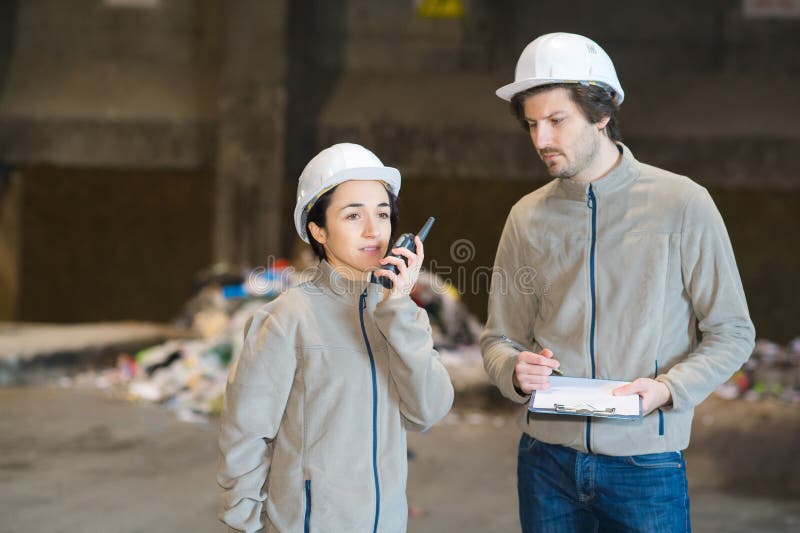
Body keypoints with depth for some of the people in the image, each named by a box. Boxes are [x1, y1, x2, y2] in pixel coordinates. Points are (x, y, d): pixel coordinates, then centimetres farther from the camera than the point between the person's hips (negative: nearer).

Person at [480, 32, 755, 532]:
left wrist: (668, 388, -19)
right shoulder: (528, 218, 4)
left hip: (646, 464, -3)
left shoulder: (681, 204, -6)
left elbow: (732, 333, -3)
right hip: (548, 461, 3)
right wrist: (516, 371, -13)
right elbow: (499, 338, 9)